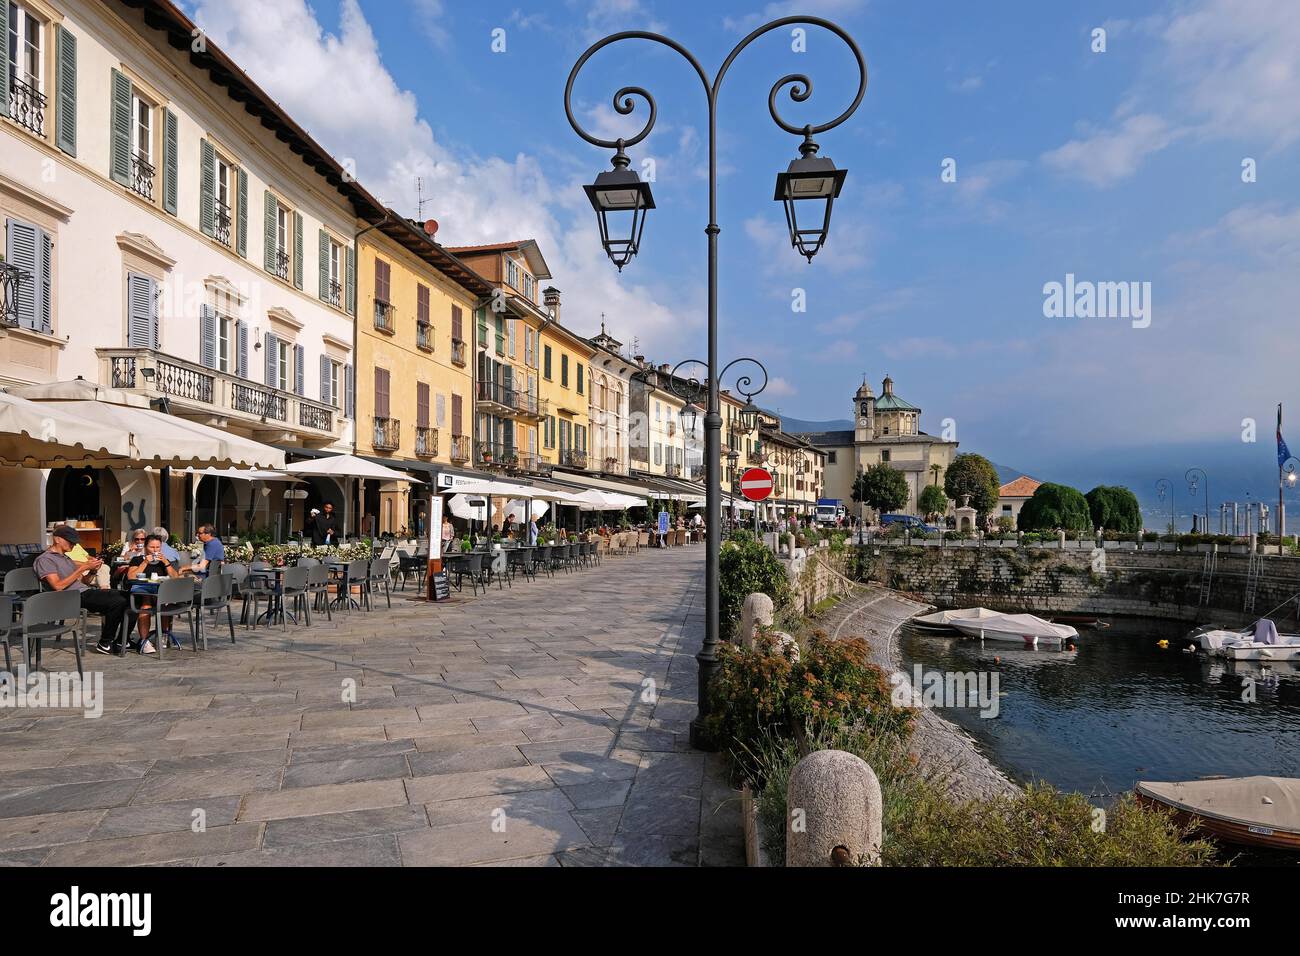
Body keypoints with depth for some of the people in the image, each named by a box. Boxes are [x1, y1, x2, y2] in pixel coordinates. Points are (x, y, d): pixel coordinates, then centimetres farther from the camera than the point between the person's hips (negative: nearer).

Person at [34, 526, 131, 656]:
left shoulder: (66, 558, 27)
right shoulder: (45, 559, -1)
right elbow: (58, 586, -15)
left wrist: (93, 571, 1)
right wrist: (82, 568, -13)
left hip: (86, 591, 9)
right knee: (118, 602, -27)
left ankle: (121, 641, -5)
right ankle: (104, 643, -14)